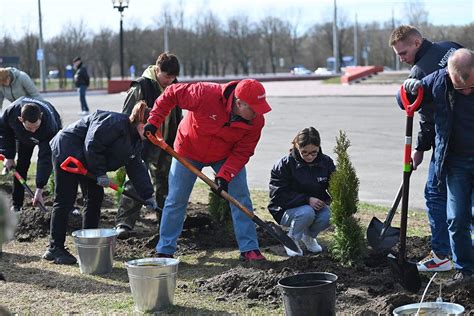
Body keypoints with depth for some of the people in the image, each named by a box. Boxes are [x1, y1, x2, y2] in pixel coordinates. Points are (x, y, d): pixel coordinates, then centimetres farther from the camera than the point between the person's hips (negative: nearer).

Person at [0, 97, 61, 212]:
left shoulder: (50, 125, -47)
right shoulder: (11, 112, -40)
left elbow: (45, 158, -44)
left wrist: (39, 189, -44)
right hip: (23, 137, 3)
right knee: (21, 166, -6)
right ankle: (16, 205, 4)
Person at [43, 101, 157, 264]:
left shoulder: (134, 141, 6)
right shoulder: (115, 123, -25)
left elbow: (137, 169, 7)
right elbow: (92, 145, -27)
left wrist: (148, 196, 2)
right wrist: (100, 173, -22)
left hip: (85, 160, 10)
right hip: (66, 151, -10)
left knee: (95, 197, 6)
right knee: (65, 201, -8)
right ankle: (54, 249, -3)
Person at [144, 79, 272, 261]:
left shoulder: (256, 121, -27)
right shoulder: (205, 94, -37)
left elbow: (241, 153, -19)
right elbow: (171, 93, -23)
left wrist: (225, 176, -32)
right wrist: (154, 121, -22)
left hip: (226, 156, 2)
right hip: (189, 151, -2)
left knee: (241, 198, -8)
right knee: (176, 200, 3)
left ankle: (249, 249, 0)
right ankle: (165, 251, 16)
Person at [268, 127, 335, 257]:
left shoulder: (326, 162, -5)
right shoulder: (285, 164, -16)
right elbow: (278, 195, -20)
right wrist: (307, 200, -28)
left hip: (316, 206, 4)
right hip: (286, 210, -4)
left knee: (328, 216, -28)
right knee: (307, 212, -36)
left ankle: (309, 236, 5)